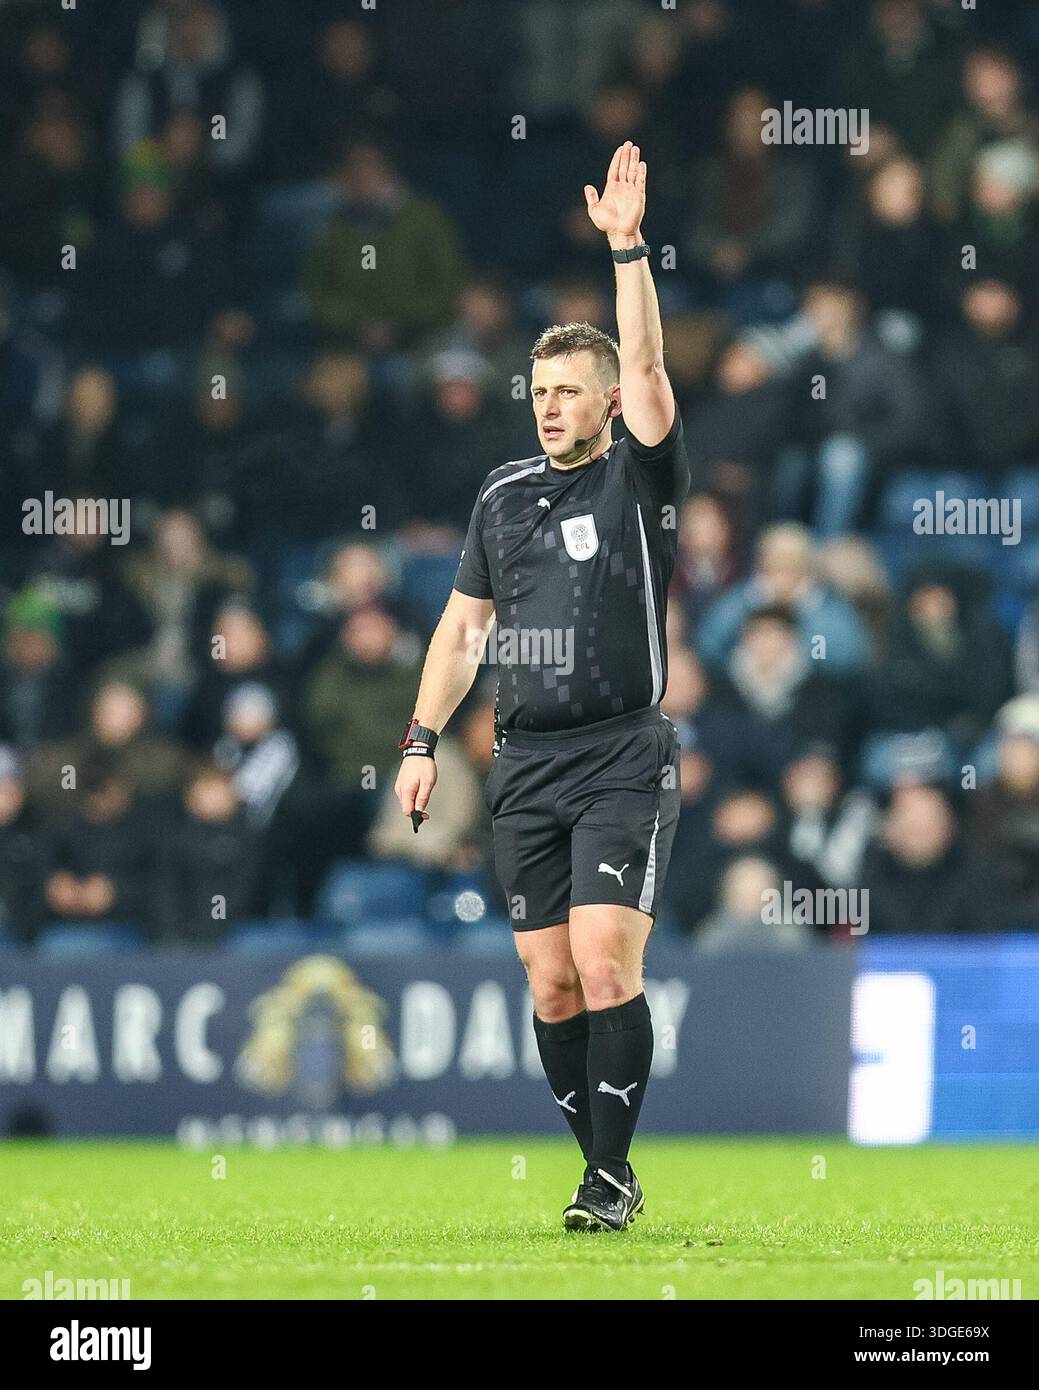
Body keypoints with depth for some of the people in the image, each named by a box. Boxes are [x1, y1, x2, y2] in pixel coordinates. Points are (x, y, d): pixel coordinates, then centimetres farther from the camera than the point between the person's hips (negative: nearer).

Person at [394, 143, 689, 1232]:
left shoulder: (640, 480, 0)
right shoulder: (504, 497, 13)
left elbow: (645, 367, -15)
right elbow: (464, 624, 18)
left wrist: (627, 247, -21)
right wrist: (422, 741, 12)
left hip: (623, 759, -5)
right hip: (525, 765, 5)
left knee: (606, 965, -16)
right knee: (549, 981, 3)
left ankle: (610, 1174, -10)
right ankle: (606, 1170, 12)